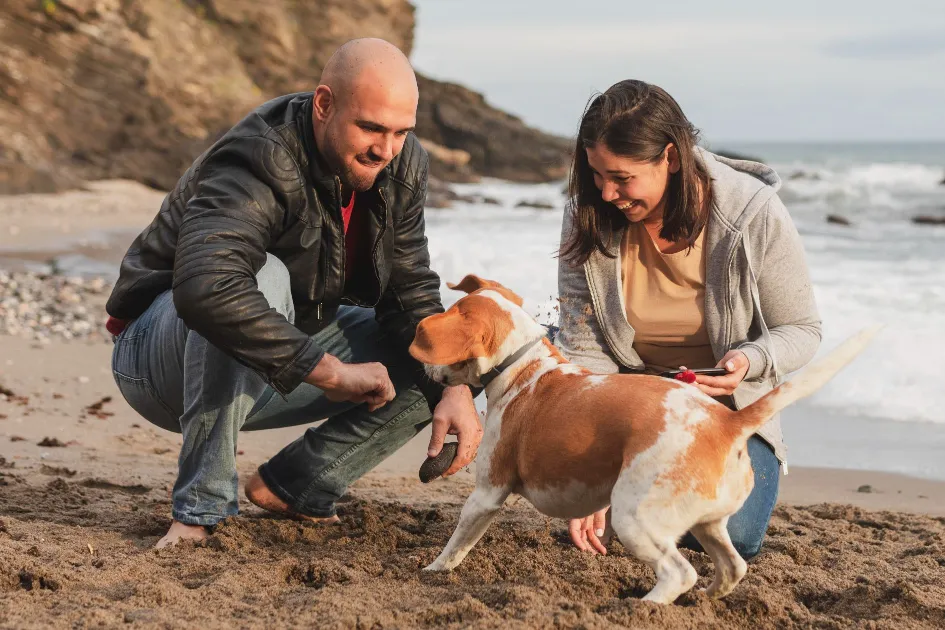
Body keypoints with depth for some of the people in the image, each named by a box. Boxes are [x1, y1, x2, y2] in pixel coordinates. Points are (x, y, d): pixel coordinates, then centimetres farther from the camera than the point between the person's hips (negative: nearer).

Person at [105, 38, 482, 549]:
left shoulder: (401, 169, -7)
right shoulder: (260, 163, -31)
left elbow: (411, 293, 0)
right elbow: (205, 287, -49)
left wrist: (455, 389, -18)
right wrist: (330, 372, -45)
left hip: (279, 362, 7)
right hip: (160, 350, -7)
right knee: (261, 276, -39)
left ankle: (289, 486, 2)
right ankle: (201, 510, -29)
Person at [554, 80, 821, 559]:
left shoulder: (756, 217, -22)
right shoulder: (588, 216, -17)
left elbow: (801, 330, -10)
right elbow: (585, 352, -18)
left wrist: (751, 360, -34)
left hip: (726, 406, -3)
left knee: (730, 537, -23)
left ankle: (760, 463, 15)